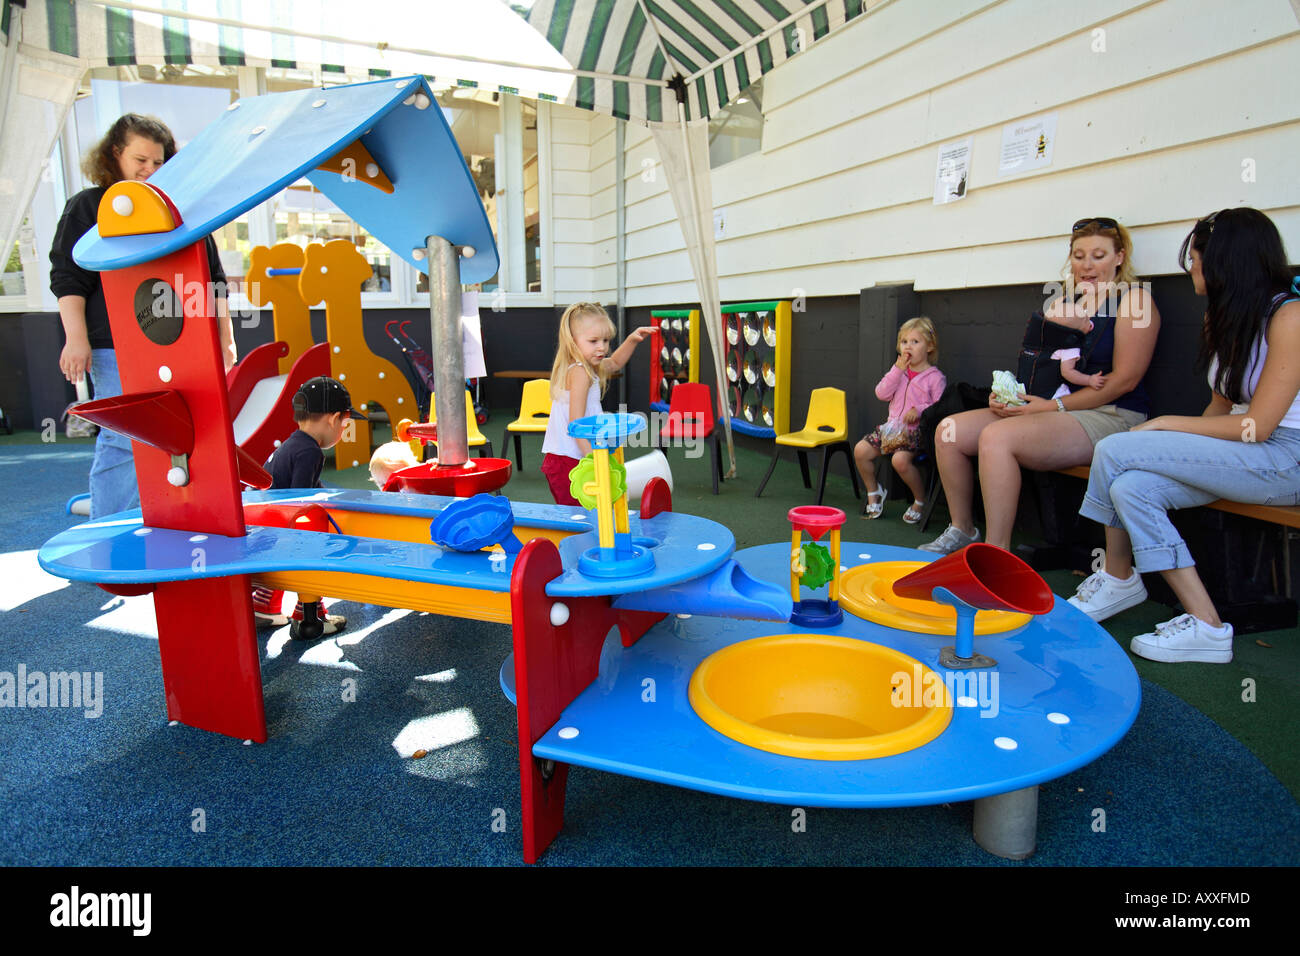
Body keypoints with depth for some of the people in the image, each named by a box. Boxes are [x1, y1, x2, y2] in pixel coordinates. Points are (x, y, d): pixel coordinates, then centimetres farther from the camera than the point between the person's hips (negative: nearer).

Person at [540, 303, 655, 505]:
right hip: (568, 463, -10)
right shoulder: (579, 372, -16)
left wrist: (632, 339, 22)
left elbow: (615, 363, 34)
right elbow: (576, 421, -22)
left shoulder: (589, 368, 14)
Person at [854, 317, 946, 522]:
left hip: (918, 430, -6)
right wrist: (897, 370, -8)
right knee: (860, 450, -6)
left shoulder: (935, 377, -5)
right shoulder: (899, 370, 12)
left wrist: (920, 410, -24)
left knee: (900, 459, -31)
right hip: (893, 427, 7)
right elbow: (882, 394, -1)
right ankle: (873, 492, 15)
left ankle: (920, 500, -7)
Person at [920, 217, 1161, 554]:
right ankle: (962, 530, 4)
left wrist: (1055, 405, -17)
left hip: (1107, 416, -7)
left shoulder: (1133, 300, -2)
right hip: (1048, 408, 8)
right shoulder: (1060, 303, 18)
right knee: (949, 430, -9)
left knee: (996, 437, -33)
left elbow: (1125, 379, -11)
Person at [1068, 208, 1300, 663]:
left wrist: (1165, 423, -12)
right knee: (1130, 486, -19)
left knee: (1114, 451, -21)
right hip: (1235, 454, 8)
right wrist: (1173, 437, -4)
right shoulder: (1222, 318, 15)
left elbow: (1258, 426, -17)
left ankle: (1118, 578, -3)